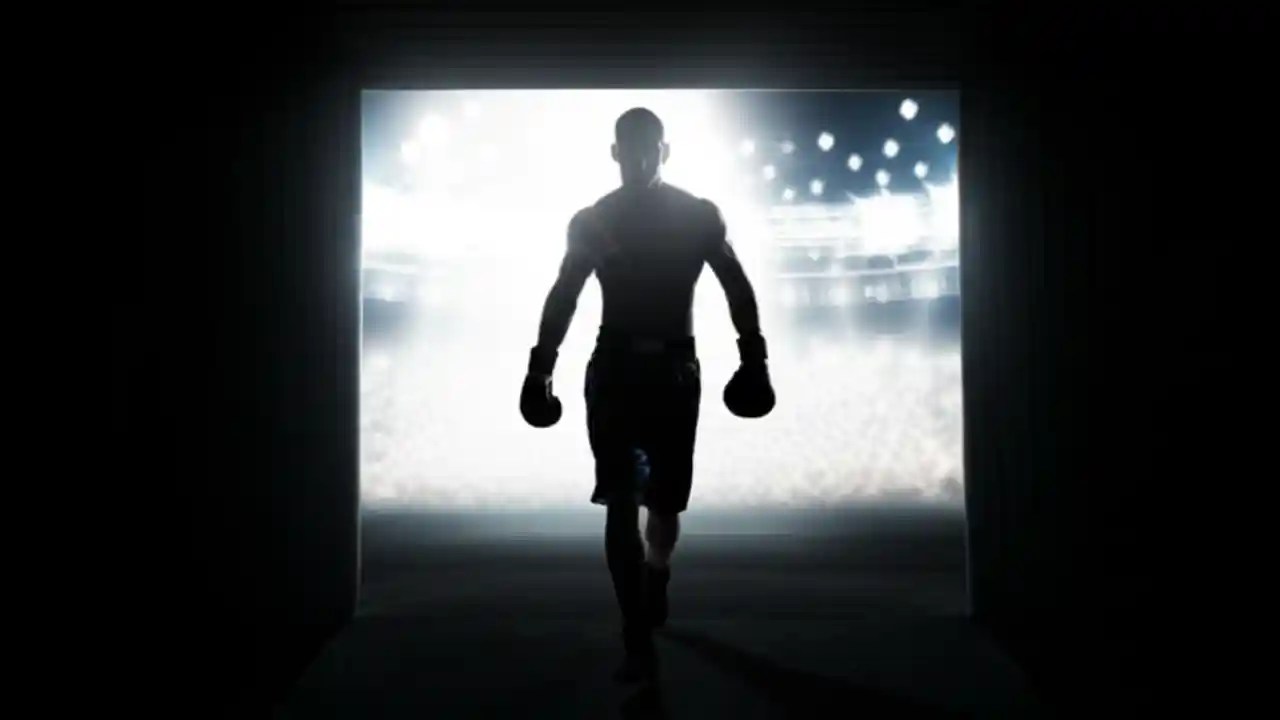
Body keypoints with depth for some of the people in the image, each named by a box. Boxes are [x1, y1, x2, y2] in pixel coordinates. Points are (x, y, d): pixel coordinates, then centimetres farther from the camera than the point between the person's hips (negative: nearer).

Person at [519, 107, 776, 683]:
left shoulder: (699, 216, 2)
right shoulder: (591, 222, 3)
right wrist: (539, 370, 0)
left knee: (663, 501, 10)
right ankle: (638, 640, -6)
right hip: (613, 368, 0)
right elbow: (563, 298, 6)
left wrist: (753, 359, -6)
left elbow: (738, 288, 3)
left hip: (674, 369, 1)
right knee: (621, 502, -9)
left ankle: (655, 578, 41)